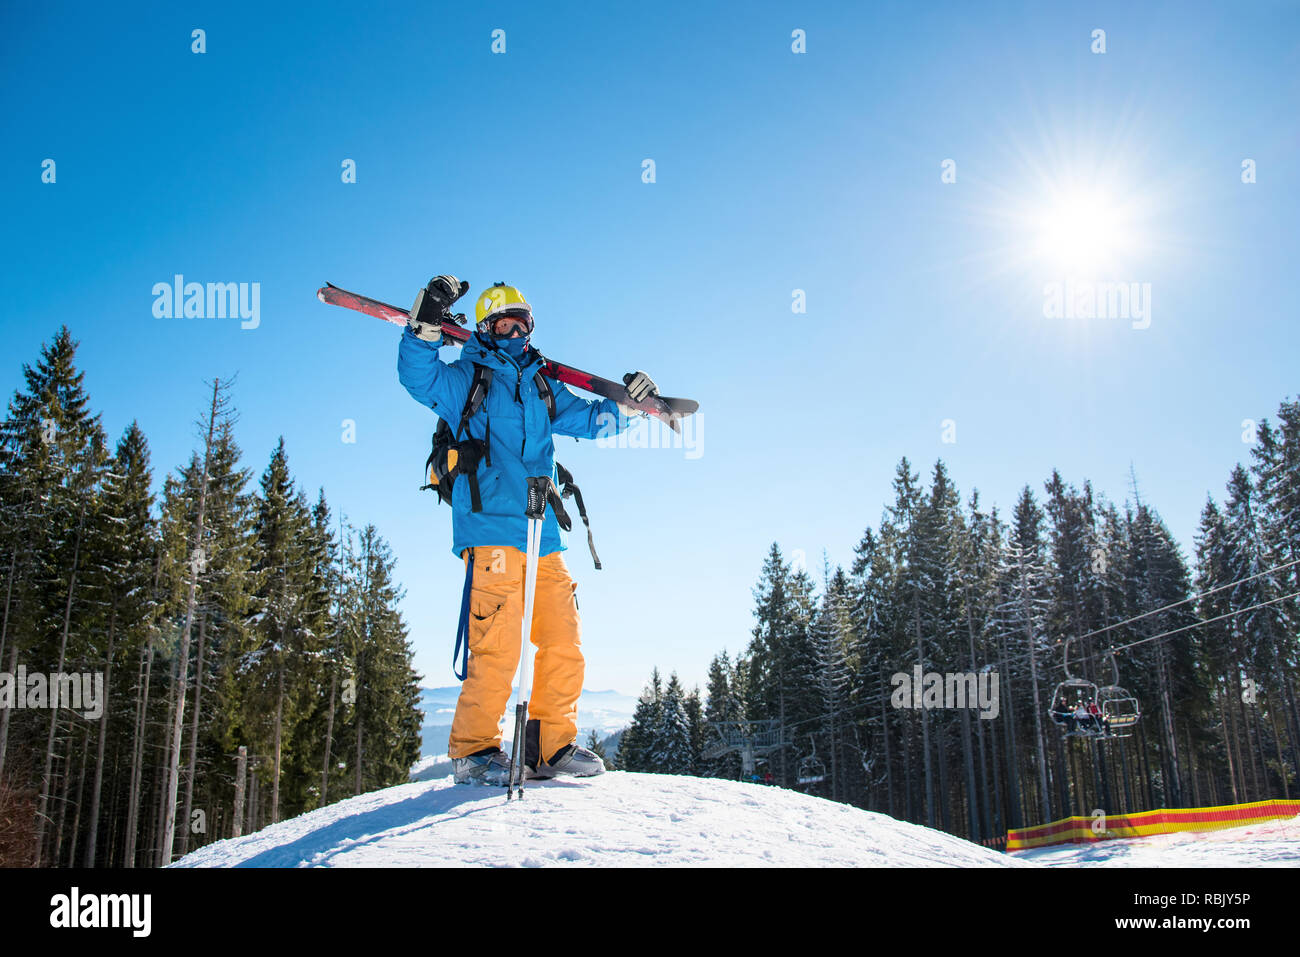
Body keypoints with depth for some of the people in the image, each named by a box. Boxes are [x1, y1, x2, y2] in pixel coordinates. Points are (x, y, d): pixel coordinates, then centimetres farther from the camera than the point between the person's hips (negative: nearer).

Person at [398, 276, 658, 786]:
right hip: (491, 530, -6)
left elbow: (586, 418, 33)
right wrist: (426, 324, -23)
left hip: (542, 534, 6)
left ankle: (552, 746, 14)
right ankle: (473, 749, 1)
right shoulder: (466, 378, 7)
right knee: (497, 647, -12)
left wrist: (625, 403, 18)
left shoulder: (541, 386, 24)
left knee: (564, 644, 3)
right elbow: (418, 378, -11)